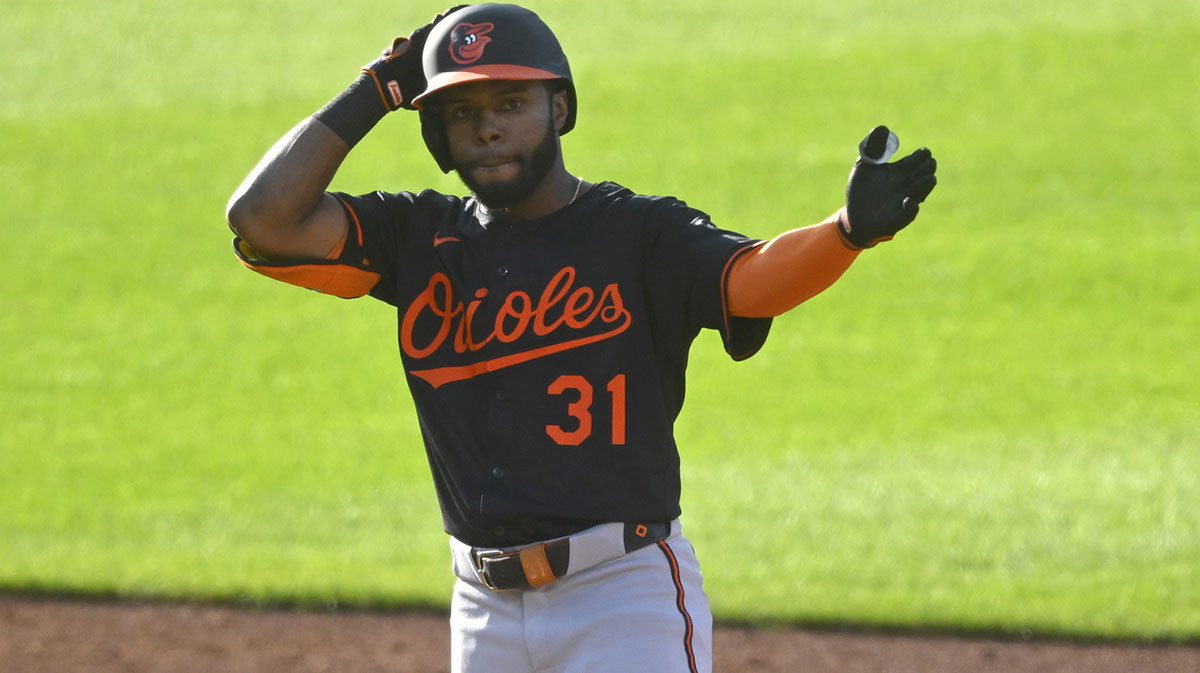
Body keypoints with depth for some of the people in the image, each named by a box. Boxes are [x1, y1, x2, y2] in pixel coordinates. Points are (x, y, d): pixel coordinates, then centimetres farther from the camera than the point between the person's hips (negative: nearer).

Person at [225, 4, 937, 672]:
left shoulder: (640, 234, -3)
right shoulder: (422, 238, 9)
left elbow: (751, 280, -22)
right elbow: (264, 220, -1)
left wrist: (851, 230, -43)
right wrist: (376, 92, 3)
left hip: (627, 598, -5)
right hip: (485, 609, 5)